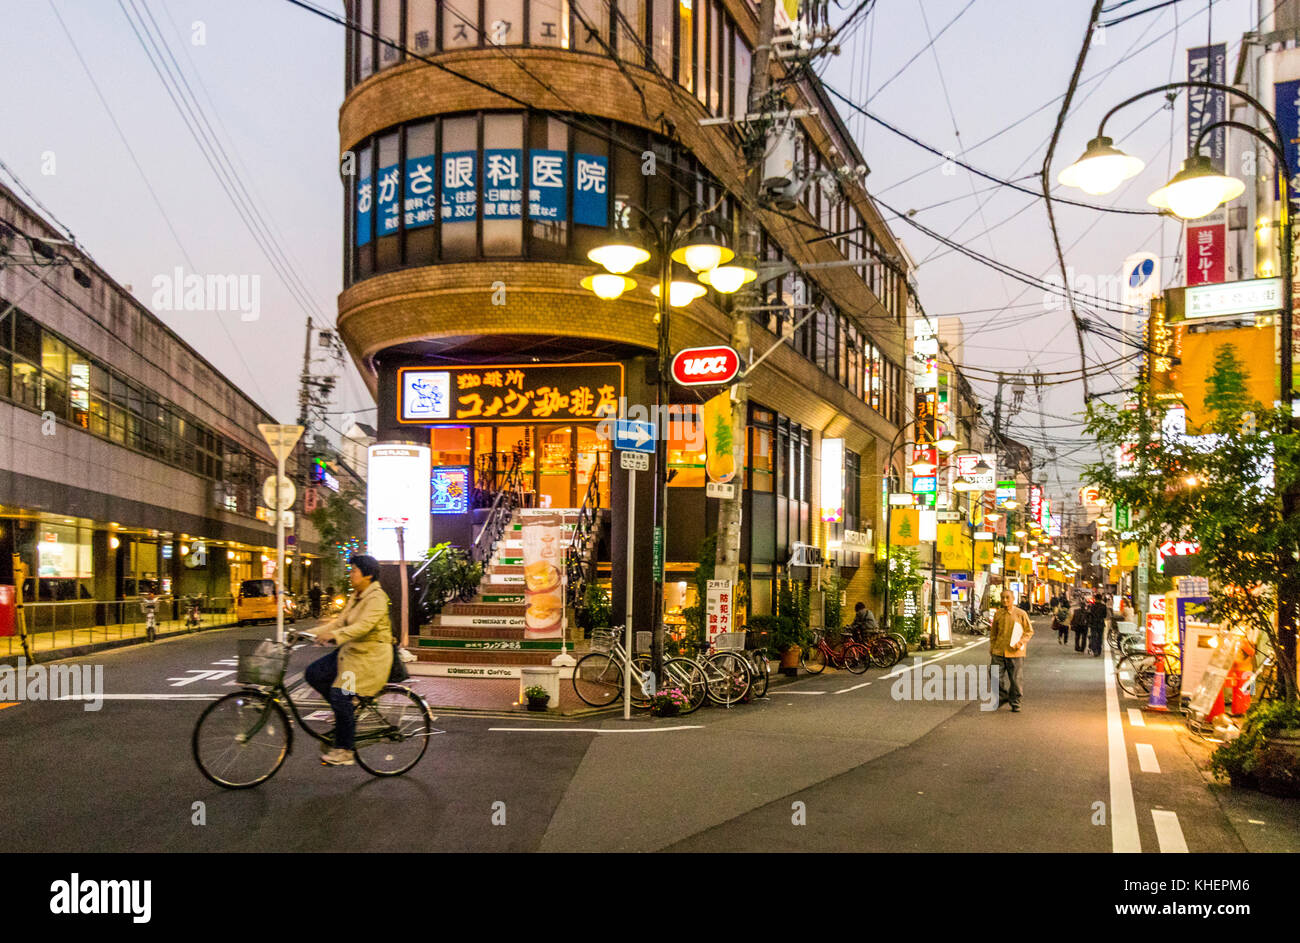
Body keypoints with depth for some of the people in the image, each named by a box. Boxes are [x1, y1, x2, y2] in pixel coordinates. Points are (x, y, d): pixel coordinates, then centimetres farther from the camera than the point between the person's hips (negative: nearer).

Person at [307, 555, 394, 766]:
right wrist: (312, 633, -1)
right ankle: (347, 712, 13)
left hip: (370, 656, -9)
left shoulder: (377, 597, -17)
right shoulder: (355, 596, 13)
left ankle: (344, 751, -6)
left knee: (340, 694, -17)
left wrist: (334, 635, -39)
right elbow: (341, 622, 11)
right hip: (351, 651, 10)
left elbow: (364, 626, -30)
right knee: (313, 673, 0)